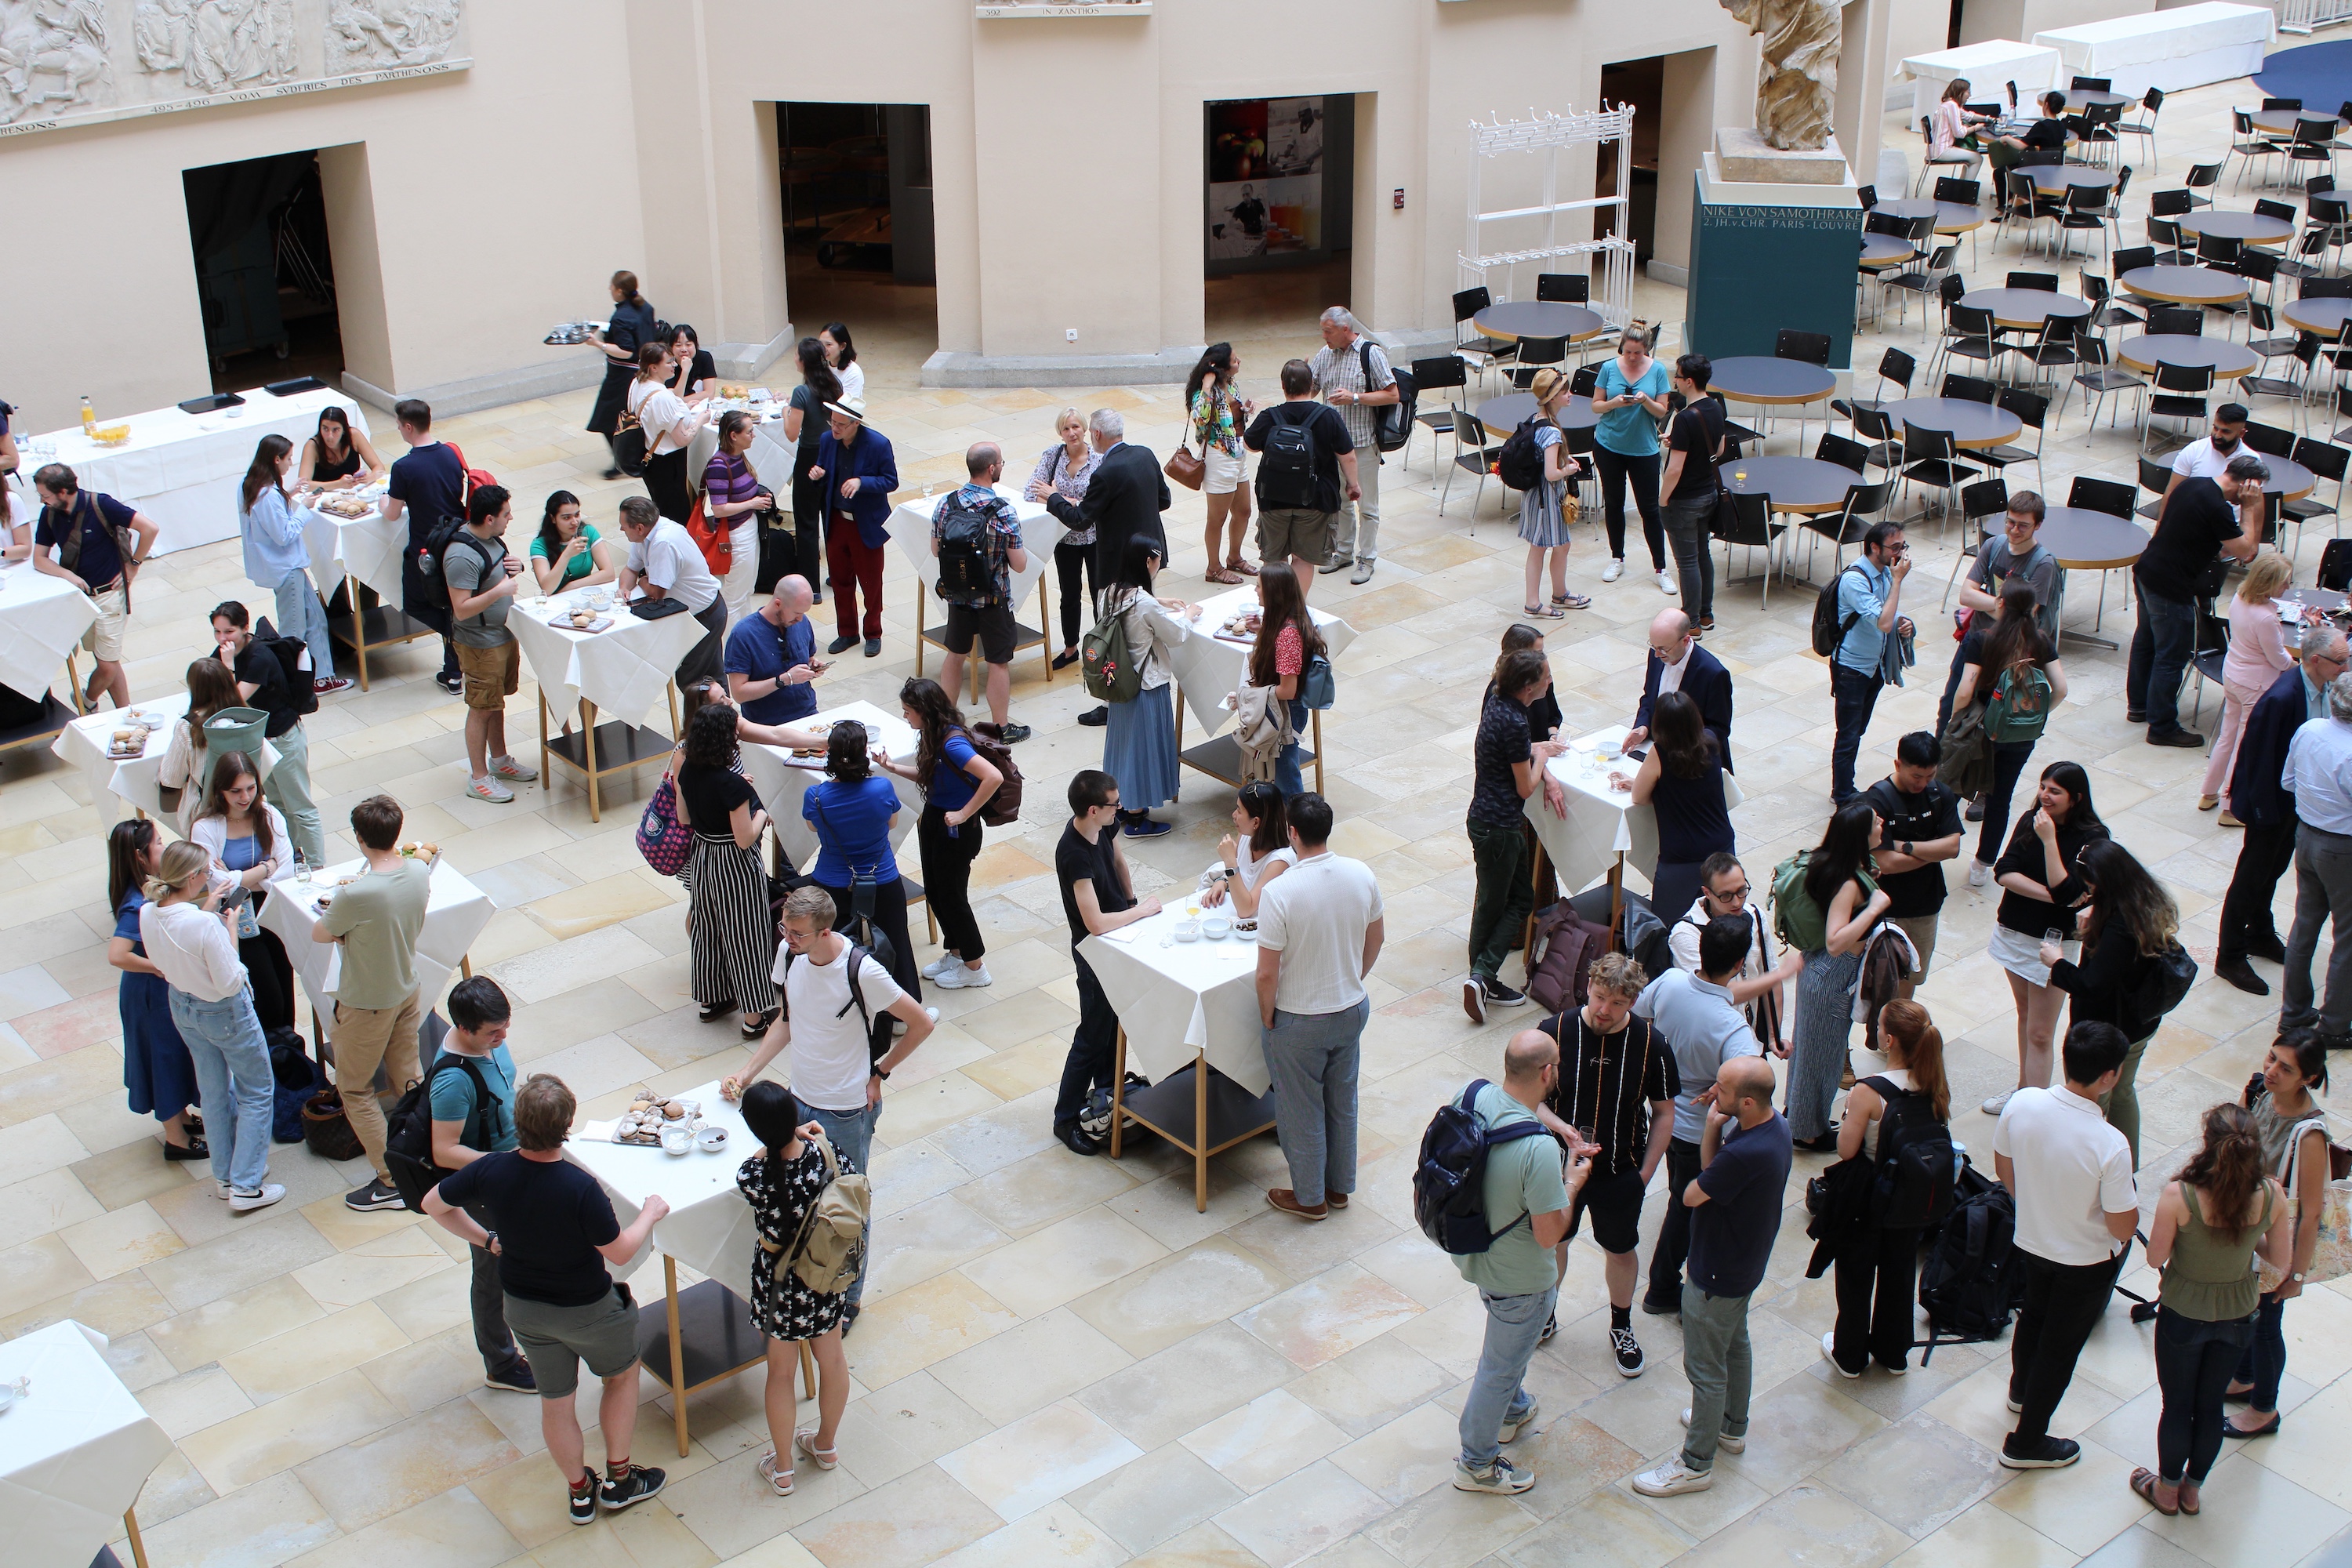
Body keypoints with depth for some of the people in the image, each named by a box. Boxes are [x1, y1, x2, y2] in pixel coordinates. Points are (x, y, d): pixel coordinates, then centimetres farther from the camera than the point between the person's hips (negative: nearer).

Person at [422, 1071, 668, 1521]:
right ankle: (619, 1480, 36)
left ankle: (580, 1492, 40)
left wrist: (484, 1239, 9)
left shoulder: (490, 1169, -21)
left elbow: (434, 1204, -3)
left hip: (522, 1306, 4)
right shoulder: (580, 1188, -35)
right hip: (586, 1310, -4)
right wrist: (650, 1214, -6)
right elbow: (619, 1253, -23)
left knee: (556, 1402, 22)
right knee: (622, 1375, 25)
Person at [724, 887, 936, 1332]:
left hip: (848, 1111, -6)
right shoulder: (789, 954, -8)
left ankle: (848, 1298, 31)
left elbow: (921, 1023, -15)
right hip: (800, 1098, 6)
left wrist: (879, 1072, -7)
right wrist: (748, 1073, 1)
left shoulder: (862, 972, -27)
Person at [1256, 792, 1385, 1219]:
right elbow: (1375, 939, 4)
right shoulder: (1362, 875, -12)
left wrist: (1267, 1020, -5)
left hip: (1300, 1021, -5)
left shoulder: (1279, 893, -28)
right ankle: (1339, 1187, 40)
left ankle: (1309, 1197, 32)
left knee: (1302, 1110, 16)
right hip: (1352, 1009, 5)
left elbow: (1267, 975, -23)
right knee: (1342, 1102, 23)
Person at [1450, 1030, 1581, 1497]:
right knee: (1502, 1365, 17)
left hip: (1470, 1252, 7)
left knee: (1508, 1346, 34)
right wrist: (1573, 1182, -13)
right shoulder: (1539, 1151, -38)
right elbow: (1550, 1235, -28)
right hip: (1519, 1280, -7)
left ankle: (1512, 1411, 59)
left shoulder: (1475, 1096, -16)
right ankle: (1477, 1465, 37)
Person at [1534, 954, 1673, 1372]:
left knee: (1621, 1251, 19)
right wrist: (1561, 1128, -27)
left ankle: (1621, 1326, 45)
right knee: (1552, 1244, 19)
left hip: (1621, 1173, 0)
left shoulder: (1650, 1043, -16)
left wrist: (1645, 1172, -6)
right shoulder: (1555, 1031, -18)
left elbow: (1664, 1113, -4)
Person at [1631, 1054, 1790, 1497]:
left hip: (1718, 1277, -10)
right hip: (1746, 1262, 10)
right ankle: (1732, 1427, 49)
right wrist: (1713, 1128, -17)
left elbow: (1691, 1195, -22)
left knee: (1706, 1368, 8)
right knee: (1735, 1344, 28)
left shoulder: (1746, 1154, -39)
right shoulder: (1774, 1125, -9)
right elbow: (1713, 1171, 0)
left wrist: (1712, 1130, -10)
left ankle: (1696, 1463, 24)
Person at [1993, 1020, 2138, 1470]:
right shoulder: (2110, 1145, -35)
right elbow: (2123, 1228, -25)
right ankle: (2027, 1443, 32)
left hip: (2030, 1241, 5)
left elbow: (2003, 1168, -2)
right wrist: (2133, 1199, -5)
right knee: (2061, 1347, 16)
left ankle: (2021, 1389, 58)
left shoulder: (2021, 1103, -21)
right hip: (2085, 1261, -5)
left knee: (2033, 1316, 32)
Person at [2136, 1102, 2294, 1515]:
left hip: (2183, 1315, -3)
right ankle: (2192, 1489, 41)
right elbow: (2281, 1261, -9)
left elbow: (2155, 1258, -17)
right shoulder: (2272, 1195, -22)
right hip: (2236, 1316, 3)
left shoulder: (2179, 1196, -31)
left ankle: (2167, 1490, 39)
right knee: (2211, 1404, 23)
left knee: (2177, 1405, 20)